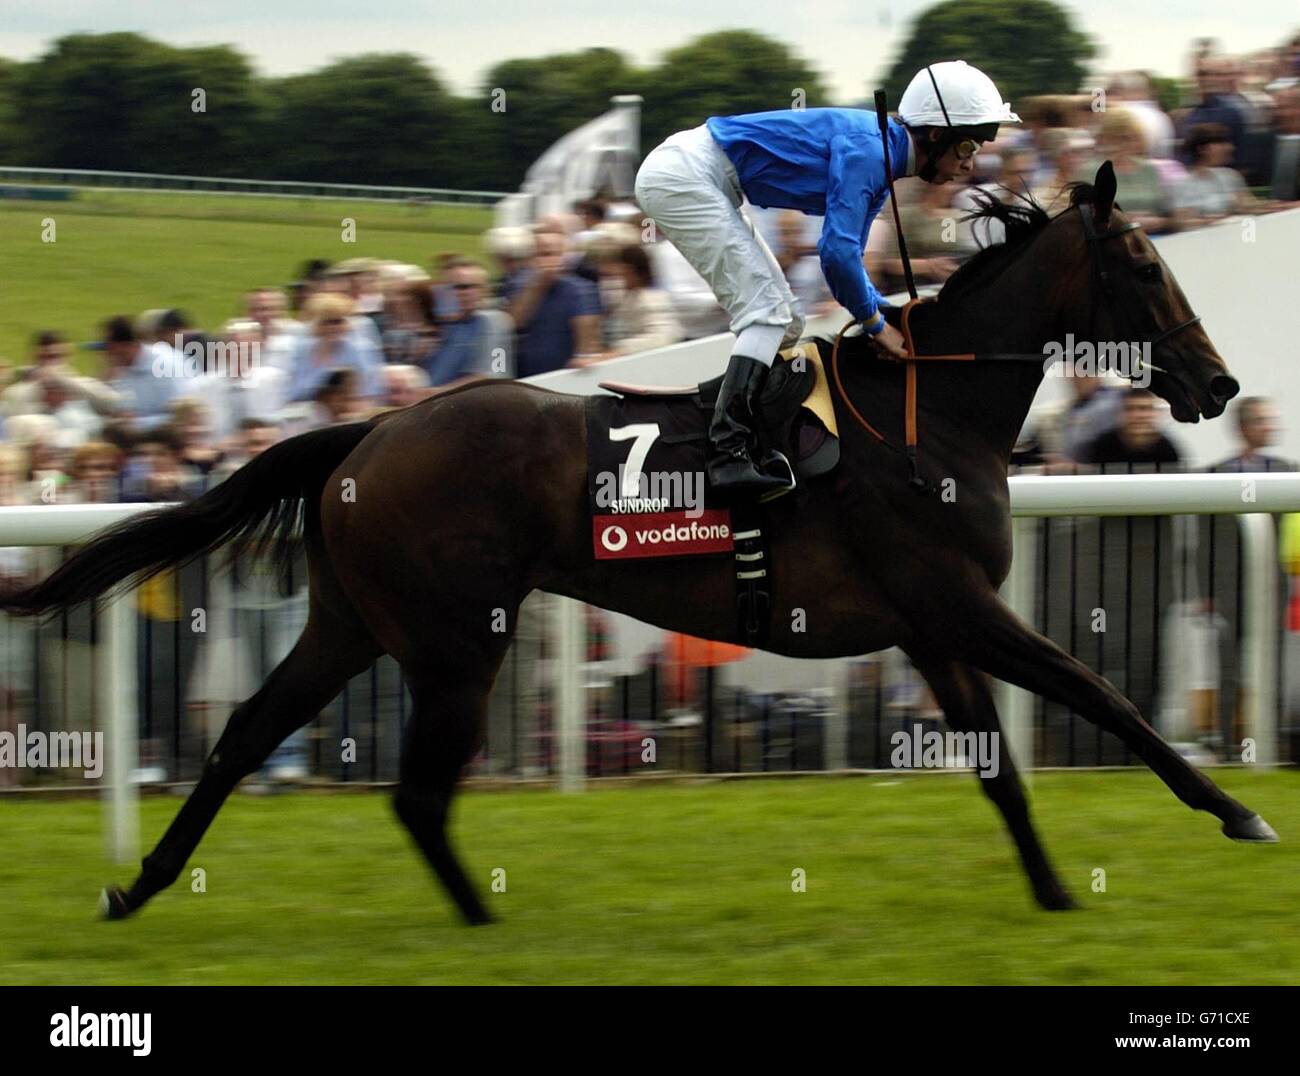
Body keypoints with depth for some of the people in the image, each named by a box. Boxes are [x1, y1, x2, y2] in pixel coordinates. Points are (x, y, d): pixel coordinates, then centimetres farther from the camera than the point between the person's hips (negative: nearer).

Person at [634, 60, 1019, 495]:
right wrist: (877, 324, -13)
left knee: (782, 326, 10)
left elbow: (843, 254, 19)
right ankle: (730, 454, -24)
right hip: (681, 176, -11)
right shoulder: (864, 150, -21)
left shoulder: (878, 161, 10)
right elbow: (837, 249, -25)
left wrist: (887, 314, 9)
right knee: (766, 312, -16)